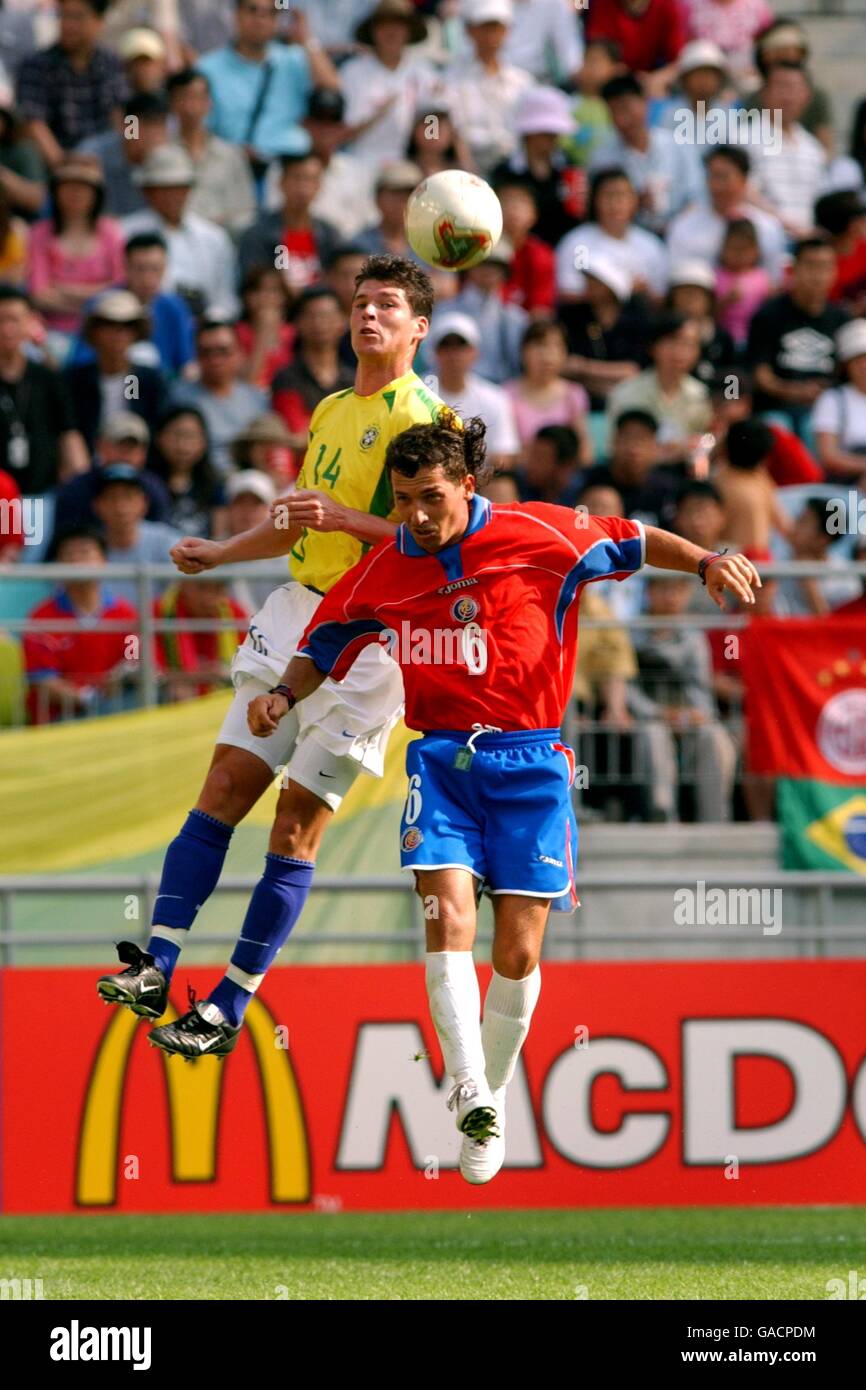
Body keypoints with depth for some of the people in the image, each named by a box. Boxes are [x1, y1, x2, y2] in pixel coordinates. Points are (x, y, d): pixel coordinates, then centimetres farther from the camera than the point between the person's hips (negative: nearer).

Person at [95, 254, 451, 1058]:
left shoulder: (425, 417, -8)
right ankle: (156, 968, -6)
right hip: (298, 612, 7)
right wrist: (218, 554, 21)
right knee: (225, 785, -3)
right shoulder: (330, 411, 17)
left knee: (297, 824, -6)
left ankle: (230, 1008, -3)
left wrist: (345, 518, -23)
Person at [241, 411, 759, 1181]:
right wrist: (283, 696, 0)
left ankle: (495, 1096, 17)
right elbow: (325, 645, 17)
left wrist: (708, 561, -7)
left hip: (528, 761, -1)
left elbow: (632, 540, 6)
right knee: (448, 914, -20)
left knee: (518, 950, -3)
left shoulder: (535, 535, -4)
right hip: (440, 761, 1)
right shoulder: (384, 570, 4)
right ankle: (471, 1097, -20)